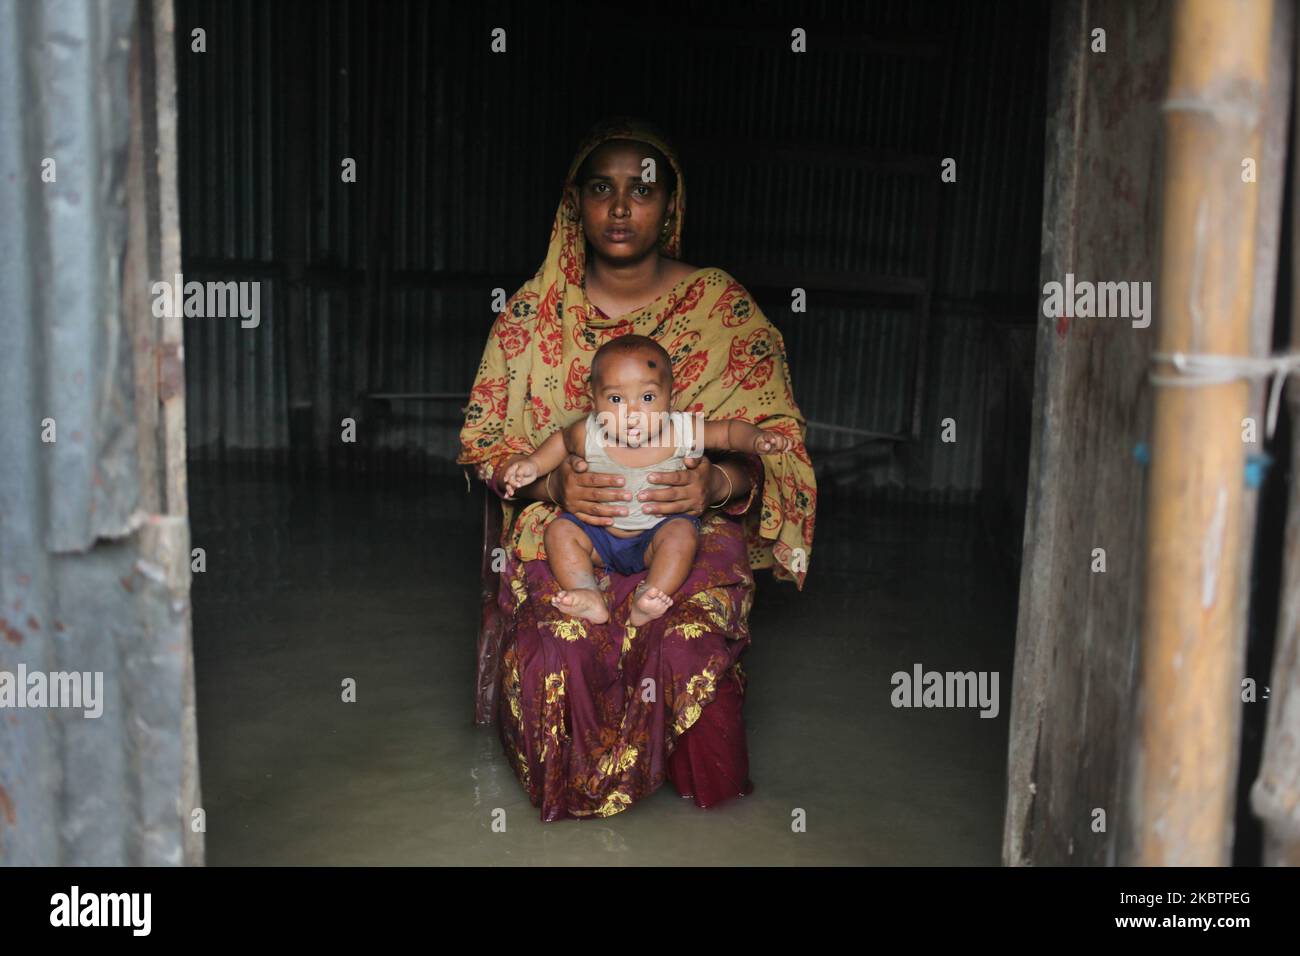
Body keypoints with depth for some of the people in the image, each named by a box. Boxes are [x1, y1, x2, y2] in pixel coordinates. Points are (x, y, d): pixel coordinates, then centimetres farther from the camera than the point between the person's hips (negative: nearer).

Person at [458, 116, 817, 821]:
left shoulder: (725, 306, 3)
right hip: (562, 525, 1)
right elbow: (481, 440, 6)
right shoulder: (532, 313, 5)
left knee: (690, 648, -31)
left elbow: (781, 438, 1)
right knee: (559, 647, -31)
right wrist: (553, 482, -16)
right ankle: (578, 789, 2)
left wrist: (722, 482, -23)